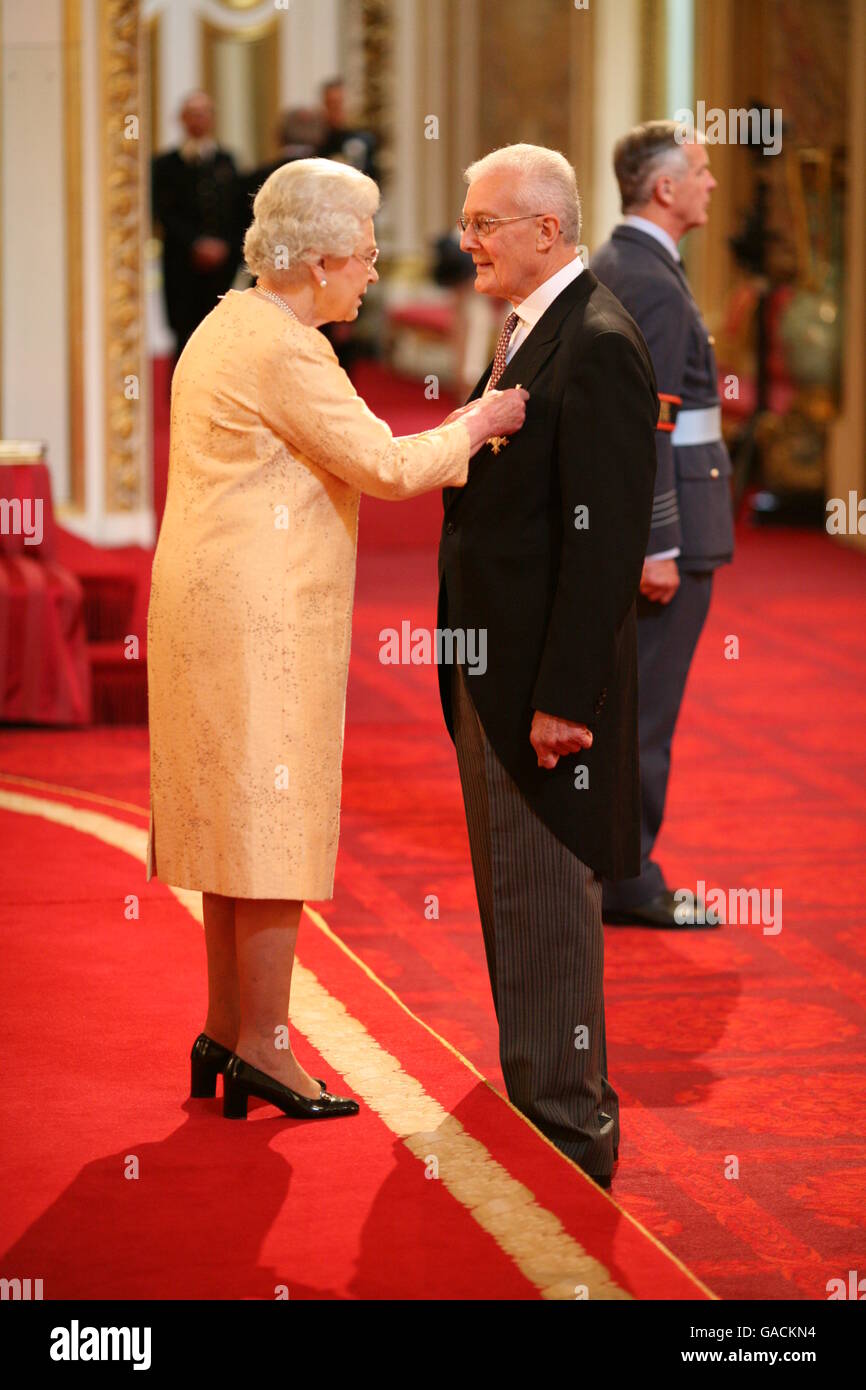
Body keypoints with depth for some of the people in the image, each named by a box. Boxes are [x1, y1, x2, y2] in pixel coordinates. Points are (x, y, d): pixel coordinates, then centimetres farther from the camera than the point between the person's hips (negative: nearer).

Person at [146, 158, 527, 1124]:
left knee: (237, 817, 15)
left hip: (214, 608, 10)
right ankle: (261, 1048, 3)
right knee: (274, 820, -3)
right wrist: (479, 424, -2)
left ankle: (225, 1030, 22)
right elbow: (385, 468, -16)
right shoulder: (281, 348, -17)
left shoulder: (229, 327, 15)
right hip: (261, 618, -10)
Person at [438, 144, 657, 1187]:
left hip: (547, 675, -10)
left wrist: (562, 696, -22)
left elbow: (605, 537, -22)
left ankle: (568, 1127, 7)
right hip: (489, 670, 10)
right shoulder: (524, 333, 13)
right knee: (508, 896, 18)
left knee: (546, 905, -2)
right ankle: (535, 1092, 30)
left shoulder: (595, 346, -18)